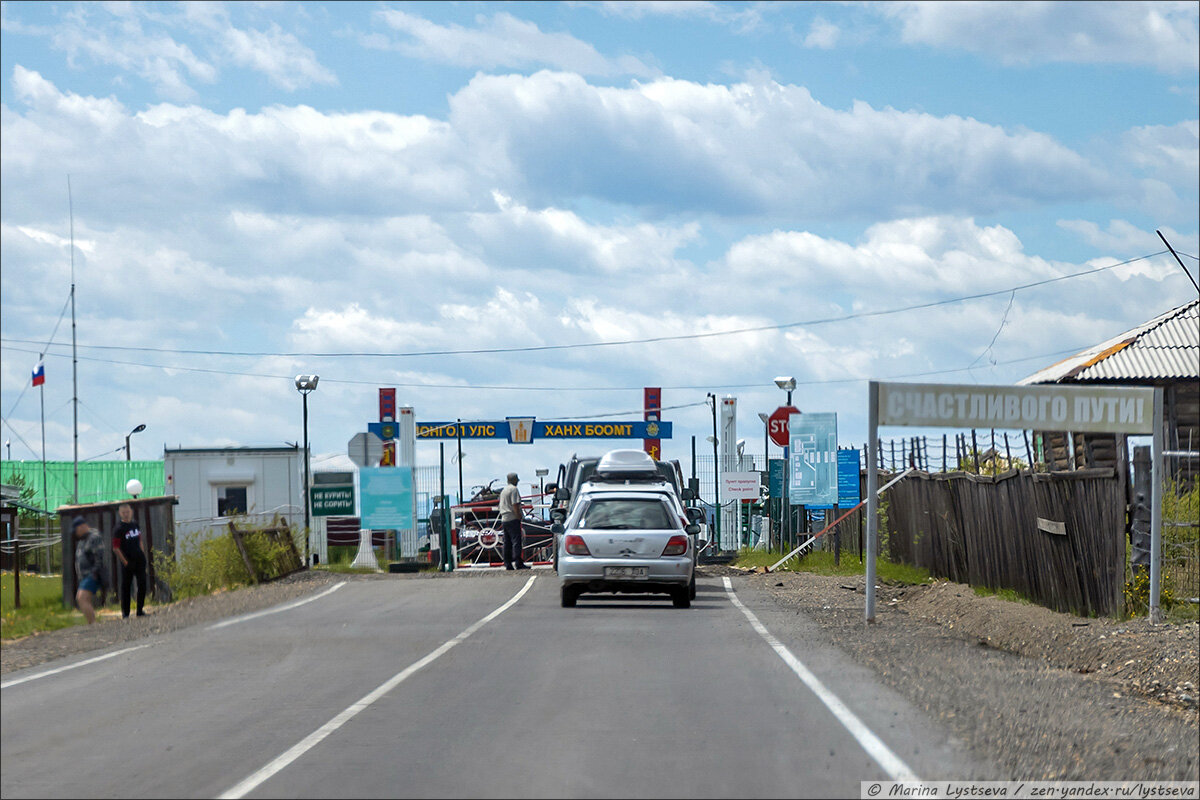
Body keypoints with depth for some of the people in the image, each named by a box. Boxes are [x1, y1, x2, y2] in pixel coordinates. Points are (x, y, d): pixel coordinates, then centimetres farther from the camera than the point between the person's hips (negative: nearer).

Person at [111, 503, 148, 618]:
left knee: (142, 584, 0)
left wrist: (143, 556, 14)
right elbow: (115, 548, -11)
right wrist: (125, 562, -12)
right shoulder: (118, 529, -9)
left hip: (139, 560, 5)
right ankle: (125, 613, 7)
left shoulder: (135, 525, 11)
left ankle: (140, 610, 10)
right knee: (126, 587, 0)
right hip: (128, 562, -5)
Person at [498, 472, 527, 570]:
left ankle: (508, 564, 7)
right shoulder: (514, 489, -8)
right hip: (513, 519, -9)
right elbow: (515, 505, -17)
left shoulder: (503, 490, 21)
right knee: (516, 541, -11)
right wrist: (519, 517, -15)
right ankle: (518, 563, -16)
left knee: (507, 543, 8)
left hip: (504, 519, 9)